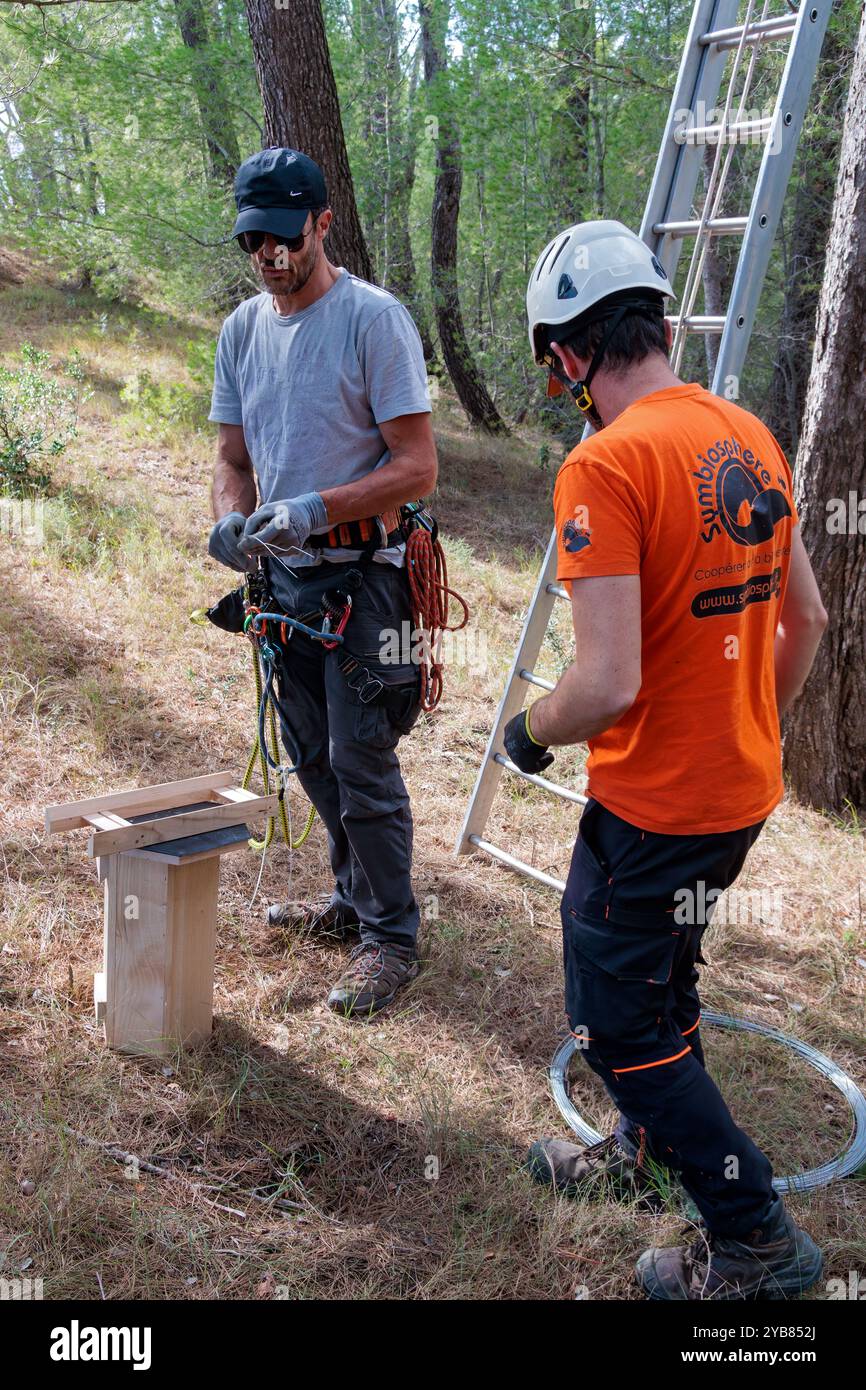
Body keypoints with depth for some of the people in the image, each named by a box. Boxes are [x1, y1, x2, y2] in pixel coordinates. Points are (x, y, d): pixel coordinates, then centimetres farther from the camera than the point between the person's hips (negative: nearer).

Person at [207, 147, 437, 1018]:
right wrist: (230, 519, -9)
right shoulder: (242, 329, 8)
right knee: (312, 756, 17)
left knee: (361, 762, -3)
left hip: (361, 575, -7)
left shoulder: (374, 319, -13)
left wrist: (318, 508, -27)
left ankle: (391, 936, 14)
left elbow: (416, 467, -16)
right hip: (284, 574, 7)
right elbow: (233, 456, 13)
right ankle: (355, 899, 36)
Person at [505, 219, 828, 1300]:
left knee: (617, 1018, 11)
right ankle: (650, 1147, 48)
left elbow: (607, 685, -28)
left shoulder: (605, 468, -22)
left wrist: (529, 733, -8)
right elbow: (806, 620, 11)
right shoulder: (751, 437, 3)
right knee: (657, 970, 27)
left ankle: (754, 1240, 23)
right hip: (745, 787, 8)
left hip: (654, 804, -8)